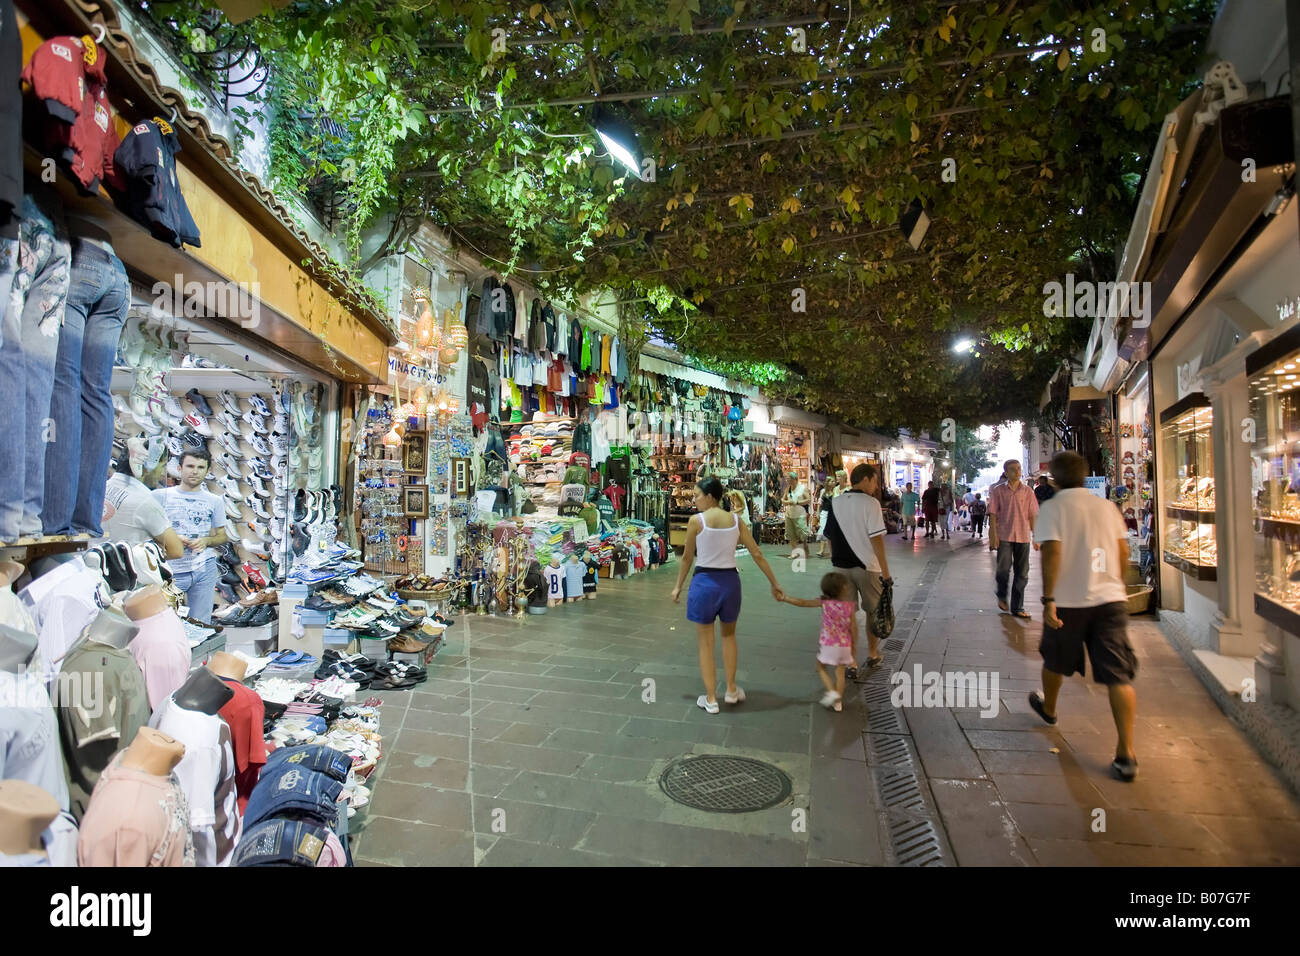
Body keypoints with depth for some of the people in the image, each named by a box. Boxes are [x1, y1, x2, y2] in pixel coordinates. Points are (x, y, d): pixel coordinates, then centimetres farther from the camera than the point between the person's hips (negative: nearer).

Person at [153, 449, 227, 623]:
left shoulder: (214, 501, 11)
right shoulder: (160, 496, 4)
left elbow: (222, 536, 14)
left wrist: (206, 541, -7)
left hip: (205, 569, 2)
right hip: (171, 570, -1)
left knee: (200, 624, 4)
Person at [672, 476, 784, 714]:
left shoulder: (696, 520, -10)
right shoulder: (736, 520, 0)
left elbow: (687, 557, -3)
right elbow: (757, 554, 2)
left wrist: (678, 586, 10)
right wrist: (774, 583, 11)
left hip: (704, 581, -4)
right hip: (730, 580, 4)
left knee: (706, 643, 11)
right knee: (729, 635, 26)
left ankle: (710, 699, 19)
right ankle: (731, 690, 34)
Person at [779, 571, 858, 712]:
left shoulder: (824, 602, -10)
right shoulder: (849, 605, -6)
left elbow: (802, 603, -10)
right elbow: (853, 628, -2)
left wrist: (785, 598, 1)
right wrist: (853, 648, 9)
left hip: (828, 644, -1)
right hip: (845, 645, 1)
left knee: (821, 668, 17)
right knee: (840, 672, 12)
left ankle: (832, 691, -1)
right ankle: (838, 702, 15)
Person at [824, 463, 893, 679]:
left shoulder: (835, 504, 5)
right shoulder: (870, 503, -11)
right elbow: (876, 539, -14)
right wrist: (885, 571, -10)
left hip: (841, 567, 4)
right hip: (866, 566, -4)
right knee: (873, 611, 17)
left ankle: (851, 663, 9)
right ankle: (873, 655, 32)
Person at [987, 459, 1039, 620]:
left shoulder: (1027, 491, 5)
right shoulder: (999, 490, 1)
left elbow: (1032, 516, 6)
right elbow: (993, 514, 1)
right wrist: (994, 535, -6)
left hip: (1023, 536, 2)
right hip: (1004, 536, -2)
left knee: (1022, 573, 5)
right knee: (1003, 569, -2)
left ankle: (1017, 607, 16)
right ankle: (1002, 596, 27)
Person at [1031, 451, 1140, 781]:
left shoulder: (1053, 507, -7)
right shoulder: (1106, 507, 8)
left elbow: (1052, 553, -18)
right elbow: (1123, 553, 11)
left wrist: (1048, 599, -18)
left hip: (1068, 602, -3)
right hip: (1111, 599, 4)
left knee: (1055, 661, 21)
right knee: (1119, 676, 0)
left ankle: (1048, 708, 45)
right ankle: (1126, 754, -4)